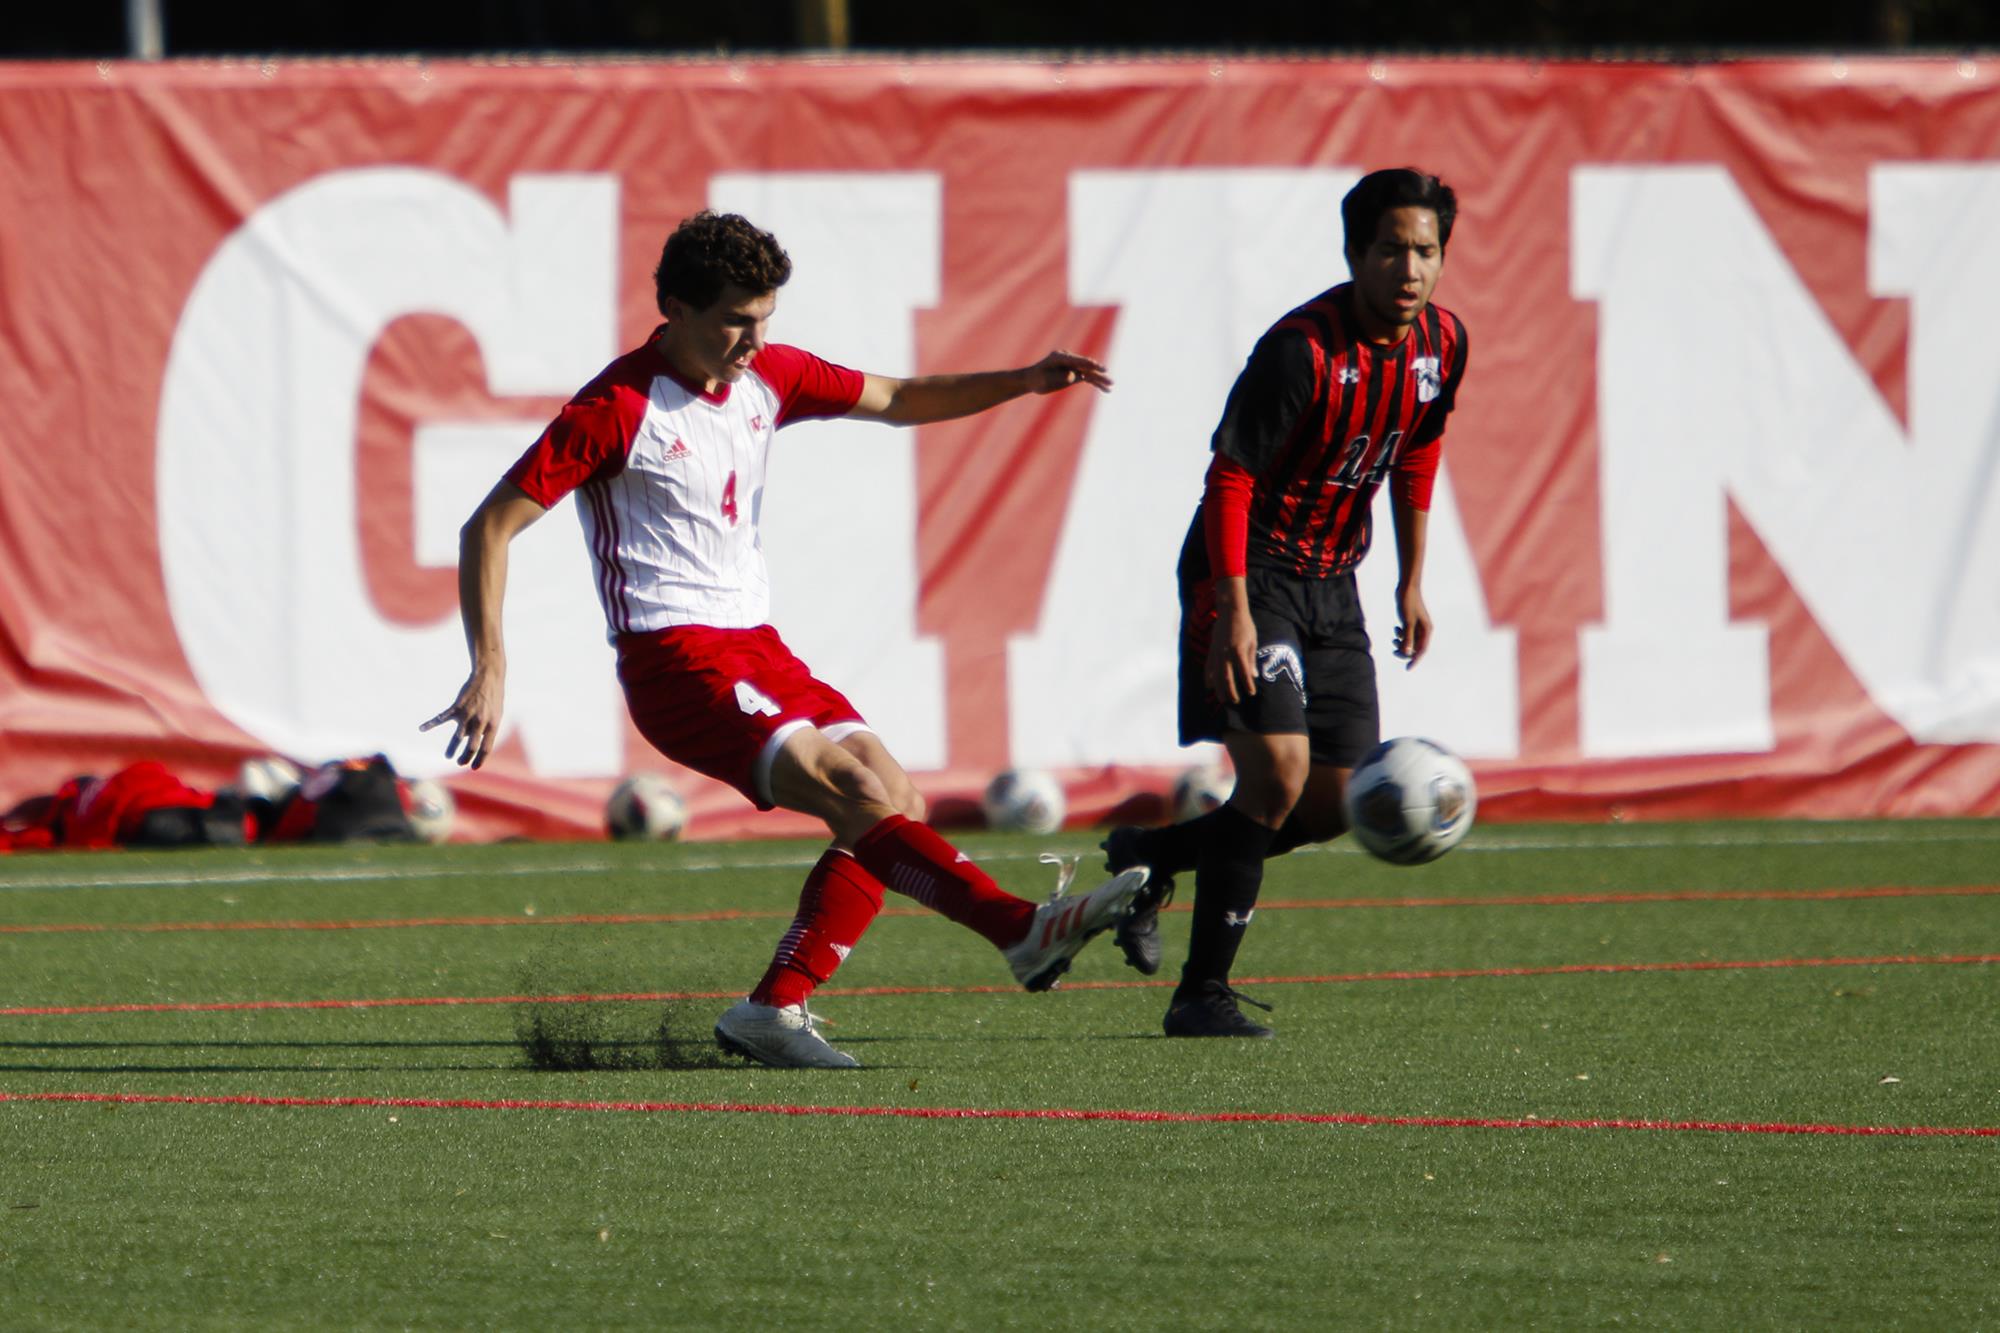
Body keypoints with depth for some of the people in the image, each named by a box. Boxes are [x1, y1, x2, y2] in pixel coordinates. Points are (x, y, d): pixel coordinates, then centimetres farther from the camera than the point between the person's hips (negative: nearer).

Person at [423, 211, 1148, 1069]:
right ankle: (1026, 932, -30)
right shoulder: (617, 410, -13)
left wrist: (1023, 382, 3)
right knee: (859, 794, -22)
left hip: (754, 645, 9)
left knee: (894, 797, -2)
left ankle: (774, 1009, -1)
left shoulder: (766, 377, 8)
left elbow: (898, 402, 19)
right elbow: (488, 528, -12)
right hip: (674, 659, -9)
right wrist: (490, 669, -20)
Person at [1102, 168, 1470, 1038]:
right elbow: (1230, 478, -20)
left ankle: (1154, 850, 28)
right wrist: (1233, 611, -25)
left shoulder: (1442, 344, -1)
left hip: (1331, 583, 7)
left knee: (1338, 805, 4)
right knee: (1278, 770, -18)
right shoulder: (1301, 349, -23)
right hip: (1250, 574, -7)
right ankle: (1202, 995, -8)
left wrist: (1412, 584, 17)